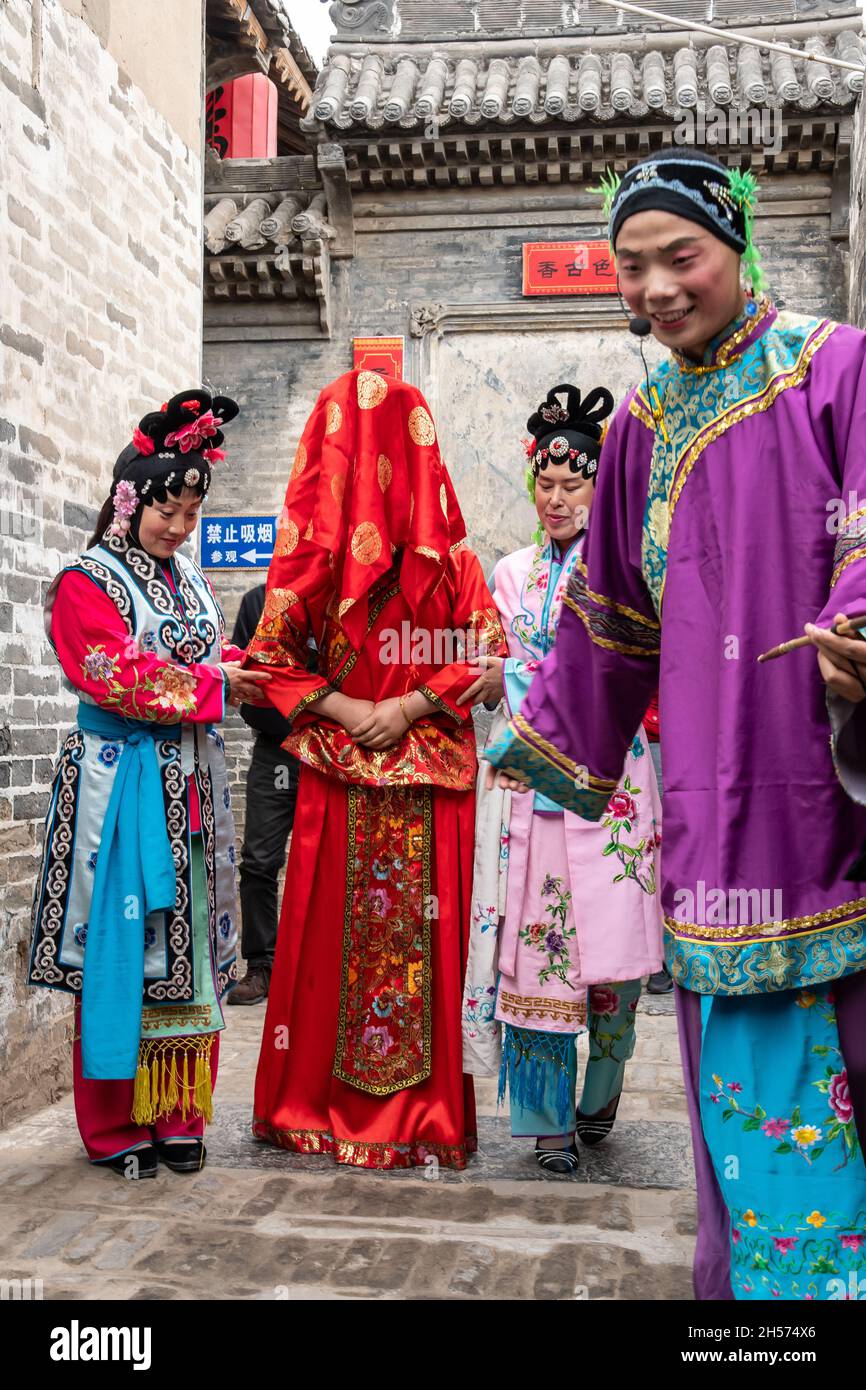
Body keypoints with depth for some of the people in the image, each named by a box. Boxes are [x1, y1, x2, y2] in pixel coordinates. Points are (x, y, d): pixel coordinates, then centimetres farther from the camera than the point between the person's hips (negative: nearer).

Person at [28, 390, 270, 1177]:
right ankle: (117, 1127, 10)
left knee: (188, 949, 8)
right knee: (121, 948, -2)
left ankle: (179, 1116, 17)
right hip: (122, 782, -6)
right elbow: (120, 676, -15)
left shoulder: (190, 580, 16)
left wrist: (250, 666, 0)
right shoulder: (86, 583, -5)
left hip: (191, 787, 6)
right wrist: (212, 682, -12)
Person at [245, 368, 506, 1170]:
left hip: (430, 771, 0)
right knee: (332, 928, 5)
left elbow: (484, 653, 1)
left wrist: (412, 705, -10)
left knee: (424, 930, 3)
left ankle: (421, 1107, 14)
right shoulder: (315, 546, 2)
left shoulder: (449, 554, 2)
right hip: (337, 768, 0)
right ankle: (322, 1100, 18)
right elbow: (270, 655, 5)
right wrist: (338, 707, -8)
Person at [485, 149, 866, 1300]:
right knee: (745, 1030, 5)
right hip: (718, 793, 4)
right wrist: (554, 740, 29)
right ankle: (761, 1266, 16)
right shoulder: (644, 424, 14)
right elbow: (614, 614, 23)